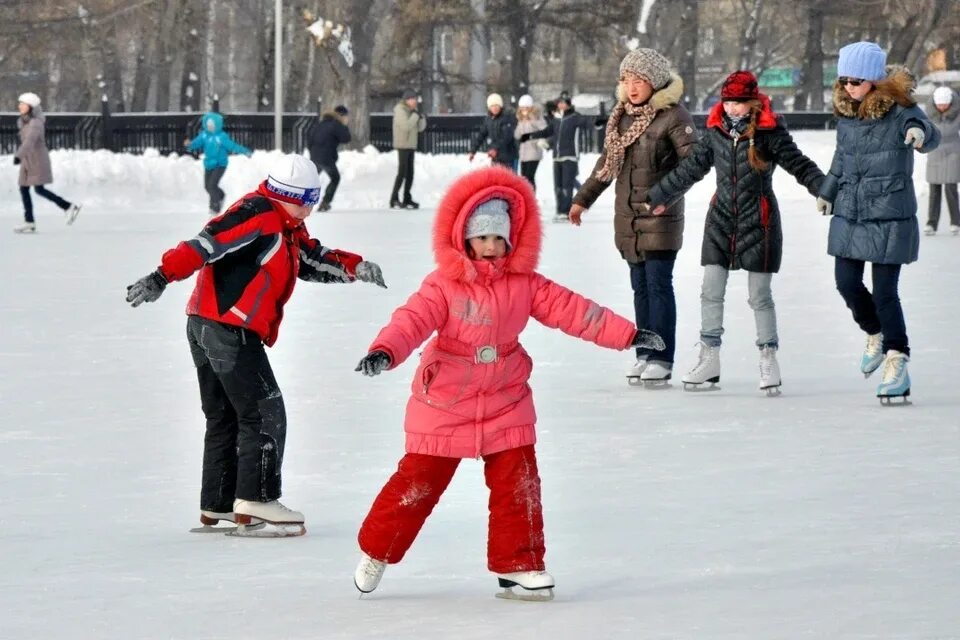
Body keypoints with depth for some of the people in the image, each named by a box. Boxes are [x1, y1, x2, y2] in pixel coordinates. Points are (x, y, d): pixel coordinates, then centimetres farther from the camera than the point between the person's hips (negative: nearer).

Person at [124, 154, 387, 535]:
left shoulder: (287, 228, 18)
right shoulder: (258, 215, -13)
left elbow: (314, 260, 24)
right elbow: (208, 243, -24)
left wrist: (355, 268, 8)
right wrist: (163, 277, -33)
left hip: (205, 329, 11)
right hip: (229, 329, -11)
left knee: (224, 418, 16)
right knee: (265, 414, -7)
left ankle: (217, 505, 22)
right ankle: (256, 500, -8)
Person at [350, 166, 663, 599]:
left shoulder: (525, 285, -2)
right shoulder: (443, 287, -14)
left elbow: (571, 310, -3)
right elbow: (412, 320, -27)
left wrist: (626, 334, -8)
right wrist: (384, 352, -46)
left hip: (506, 402, 3)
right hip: (444, 404, -3)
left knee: (518, 484, -1)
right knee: (418, 482, 2)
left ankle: (518, 566, 10)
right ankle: (376, 551, 20)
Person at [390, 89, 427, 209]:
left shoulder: (411, 110, 13)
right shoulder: (400, 110, -11)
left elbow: (421, 127, 13)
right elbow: (406, 125, -24)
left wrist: (421, 117, -5)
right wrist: (415, 116, -15)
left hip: (411, 146, 8)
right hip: (403, 145, -8)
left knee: (410, 173, 7)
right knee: (402, 172, -12)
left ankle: (407, 199, 11)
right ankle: (394, 200, -11)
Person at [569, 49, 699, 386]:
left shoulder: (673, 115, -10)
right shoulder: (621, 115, 11)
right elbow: (607, 162, 22)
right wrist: (583, 199, 26)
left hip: (660, 216, -6)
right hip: (628, 216, 6)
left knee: (658, 283, -6)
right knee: (640, 285, 10)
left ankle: (661, 358, -2)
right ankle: (643, 353, 15)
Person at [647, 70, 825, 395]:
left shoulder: (769, 133, -8)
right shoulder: (716, 133, 5)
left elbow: (799, 165, -8)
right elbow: (691, 167, 16)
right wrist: (660, 195, 24)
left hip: (758, 221, -4)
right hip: (721, 218, 4)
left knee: (760, 295, 0)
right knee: (711, 291, 3)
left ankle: (768, 359, 11)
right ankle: (709, 358, 12)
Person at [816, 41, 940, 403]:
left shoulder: (899, 110, -13)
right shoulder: (845, 113, 6)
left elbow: (930, 136, -30)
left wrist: (920, 133, -54)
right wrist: (828, 192, 34)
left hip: (890, 218, -6)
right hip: (849, 216, 6)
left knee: (884, 292, -6)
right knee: (847, 284, 6)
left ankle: (897, 363, 6)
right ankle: (875, 334, 33)